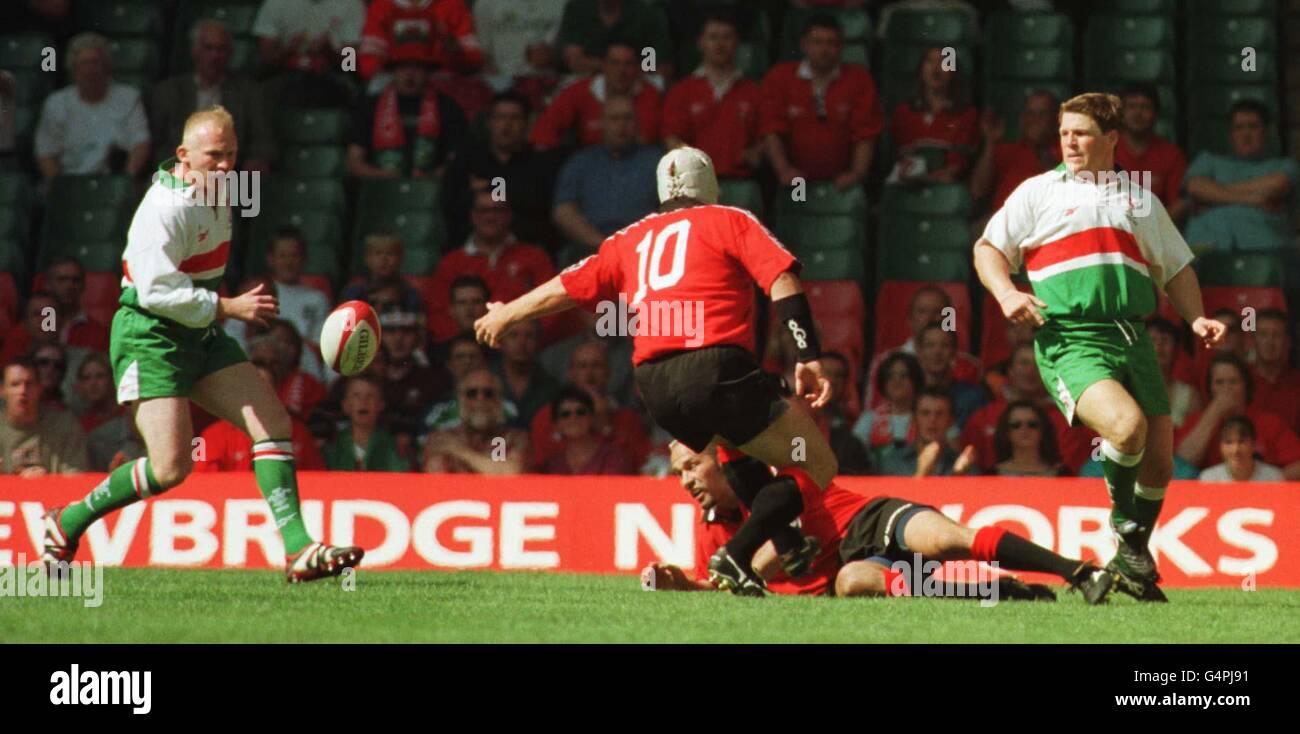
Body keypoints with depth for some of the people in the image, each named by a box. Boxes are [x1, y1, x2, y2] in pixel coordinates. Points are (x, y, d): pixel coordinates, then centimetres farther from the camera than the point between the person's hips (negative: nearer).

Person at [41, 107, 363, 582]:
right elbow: (157, 292, -26)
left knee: (274, 422, -4)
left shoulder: (217, 191, 8)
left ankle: (298, 550, -6)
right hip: (150, 338, -9)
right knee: (171, 467, -17)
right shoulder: (166, 208, -21)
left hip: (200, 336, 9)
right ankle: (66, 525, 3)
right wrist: (230, 307, -22)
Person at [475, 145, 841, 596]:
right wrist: (809, 358, -6)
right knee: (817, 466, -3)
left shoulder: (631, 239, 23)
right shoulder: (729, 221, 13)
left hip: (653, 386, 6)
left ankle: (786, 545, 17)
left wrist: (505, 315, 43)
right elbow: (782, 281, -1)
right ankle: (737, 556, -18)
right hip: (718, 368, -6)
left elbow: (566, 288, 27)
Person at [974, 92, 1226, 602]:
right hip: (1069, 342, -5)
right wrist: (1006, 294, -9)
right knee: (1127, 425, -28)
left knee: (1159, 459, 0)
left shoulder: (1141, 201, 21)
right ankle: (1126, 524, -2)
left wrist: (1196, 318, 11)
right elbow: (988, 248, 10)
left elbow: (1176, 268, 27)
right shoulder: (1038, 193, 11)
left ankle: (1134, 564, 21)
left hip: (1132, 339, 5)